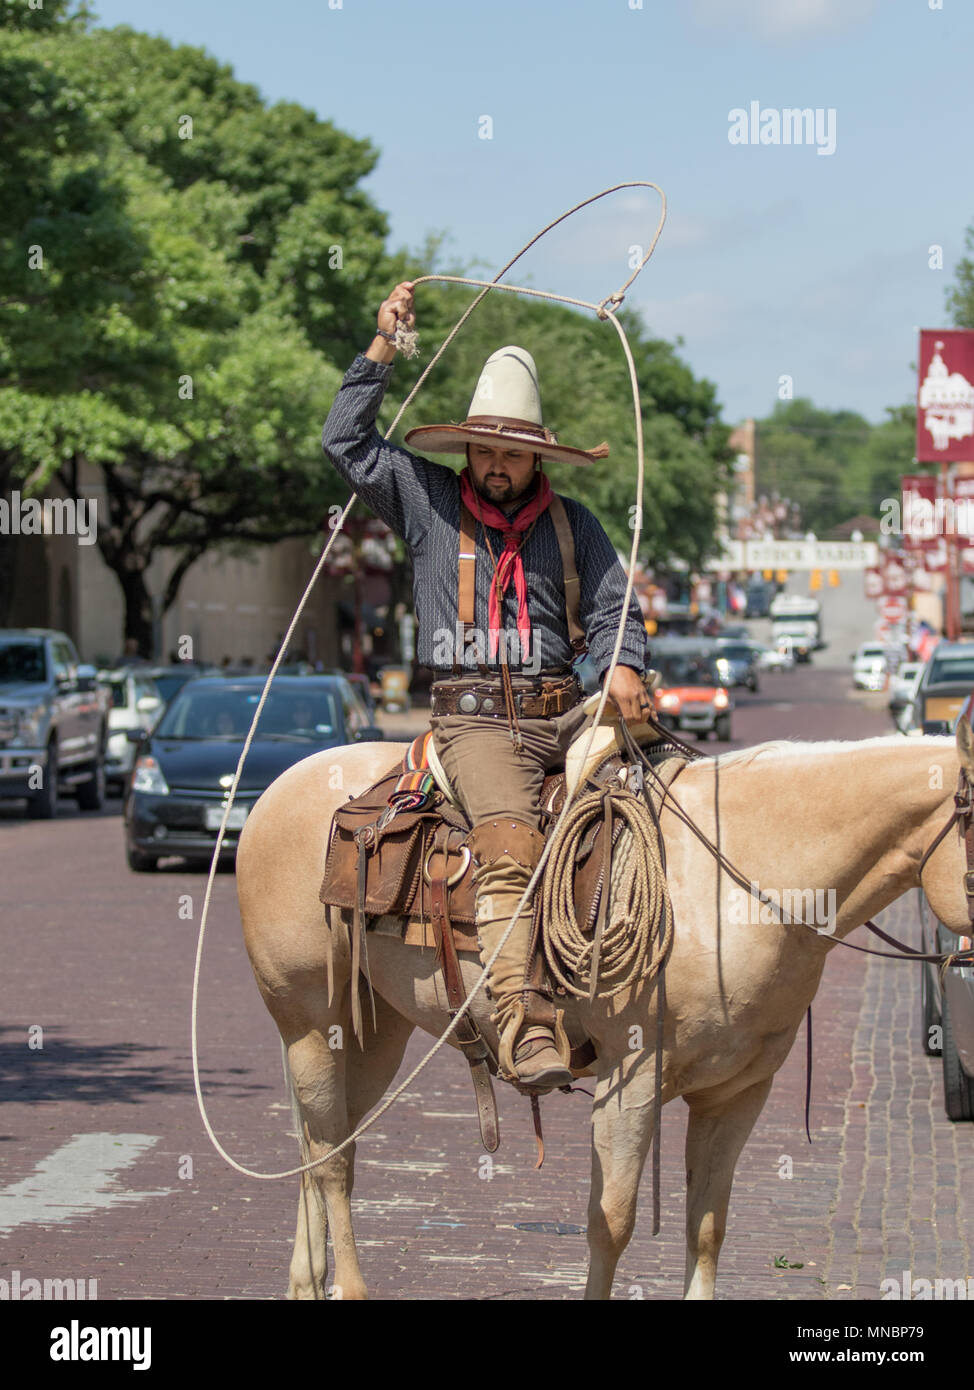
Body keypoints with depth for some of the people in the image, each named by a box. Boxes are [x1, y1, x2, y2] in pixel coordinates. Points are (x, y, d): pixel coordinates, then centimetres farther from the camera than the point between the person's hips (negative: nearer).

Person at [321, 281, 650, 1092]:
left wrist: (623, 668, -13)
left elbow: (611, 608, 9)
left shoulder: (573, 524, 16)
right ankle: (522, 1022, -42)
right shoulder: (427, 503, 12)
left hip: (563, 712, 4)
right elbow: (347, 441, 9)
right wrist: (384, 347, 5)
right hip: (474, 718, -4)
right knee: (509, 842, -29)